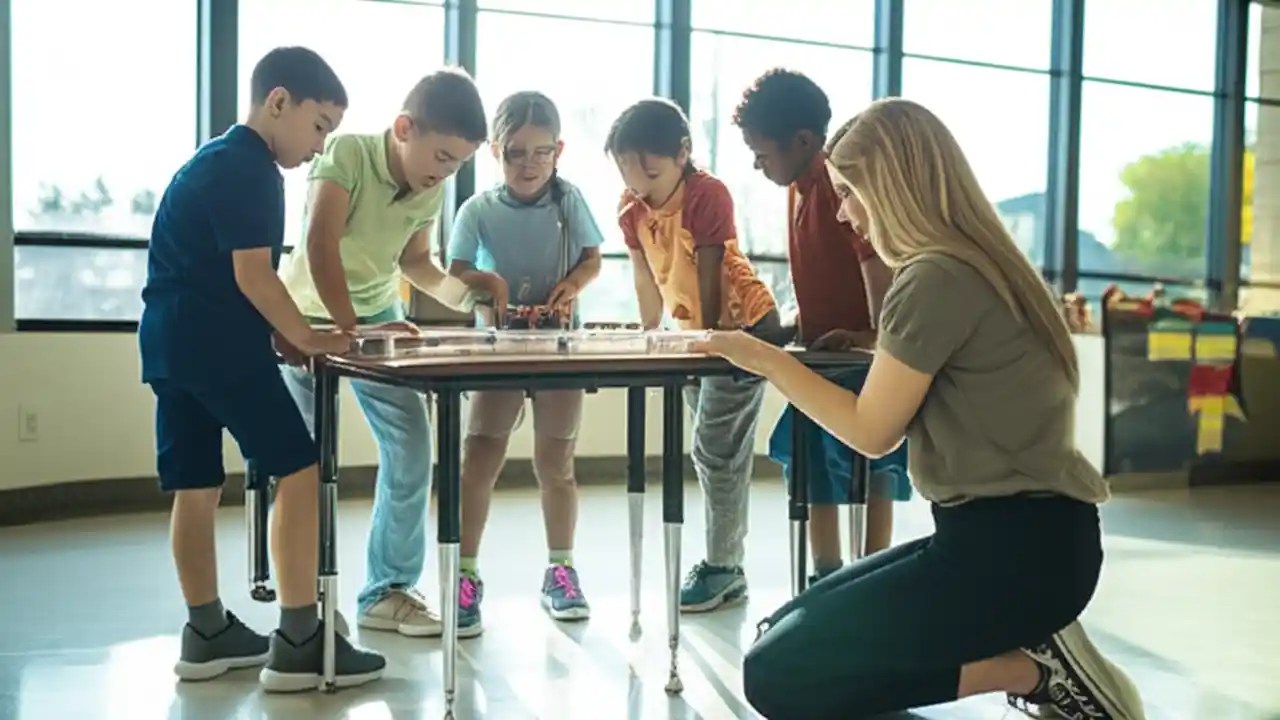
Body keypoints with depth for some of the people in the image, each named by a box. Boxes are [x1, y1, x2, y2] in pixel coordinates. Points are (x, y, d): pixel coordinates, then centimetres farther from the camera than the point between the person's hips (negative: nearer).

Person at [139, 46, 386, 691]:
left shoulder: (215, 159, 21)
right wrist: (305, 339, -6)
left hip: (171, 337, 10)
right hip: (216, 340, -10)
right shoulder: (249, 167, -11)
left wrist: (282, 335, 12)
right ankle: (298, 643, -5)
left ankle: (208, 633, 21)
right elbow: (252, 274, -17)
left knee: (197, 487, 12)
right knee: (299, 470, -7)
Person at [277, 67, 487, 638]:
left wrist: (454, 289, -13)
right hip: (309, 315, -5)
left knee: (411, 447, -4)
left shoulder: (431, 188, -8)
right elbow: (320, 243, -35)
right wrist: (349, 327, -40)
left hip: (379, 316, 5)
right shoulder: (346, 153, -25)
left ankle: (387, 590, 8)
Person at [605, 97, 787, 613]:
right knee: (716, 450, 11)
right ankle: (727, 565, 19)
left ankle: (722, 568, -2)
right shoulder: (632, 208, -3)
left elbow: (709, 275, -20)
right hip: (693, 333, 8)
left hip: (744, 325, -8)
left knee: (716, 448, -11)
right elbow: (647, 279, 2)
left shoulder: (707, 194, -22)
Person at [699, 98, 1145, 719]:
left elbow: (871, 431, -11)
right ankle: (1026, 652, 6)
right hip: (1027, 533, 10)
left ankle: (1028, 669, -4)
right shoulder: (980, 264, 13)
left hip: (1012, 547, -10)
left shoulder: (936, 278, -17)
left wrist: (767, 361, -1)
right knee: (785, 634, 13)